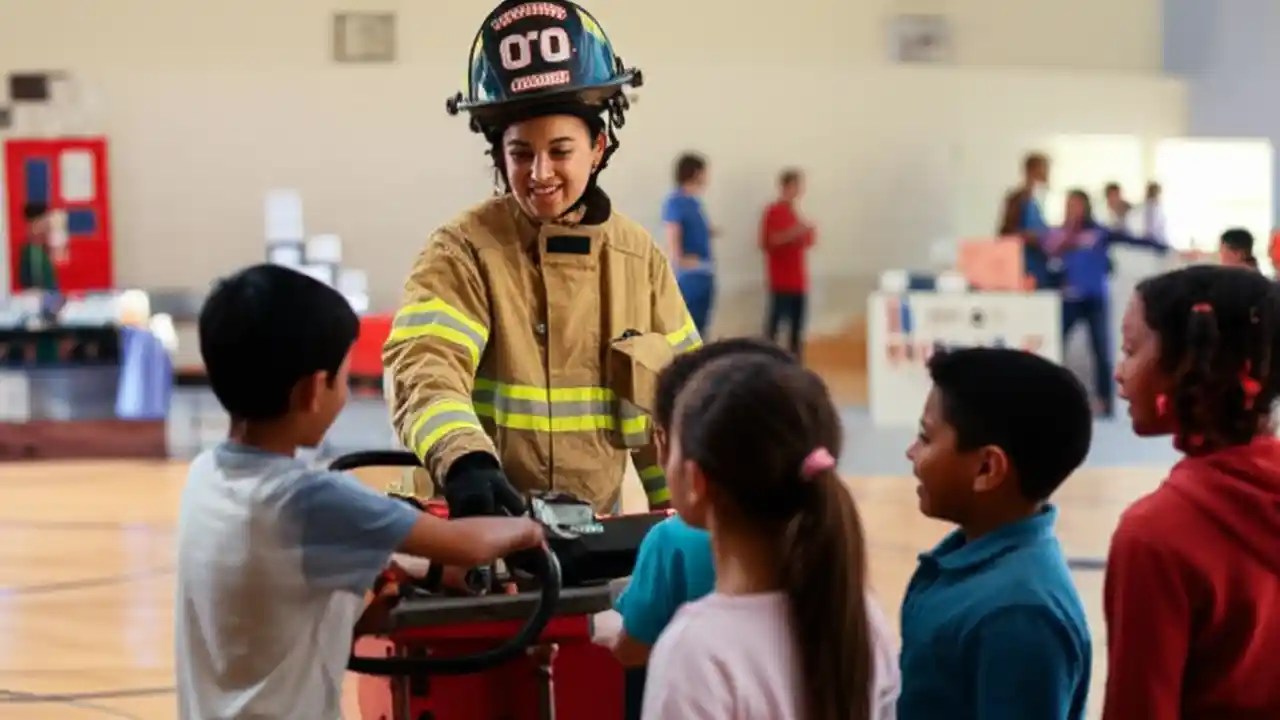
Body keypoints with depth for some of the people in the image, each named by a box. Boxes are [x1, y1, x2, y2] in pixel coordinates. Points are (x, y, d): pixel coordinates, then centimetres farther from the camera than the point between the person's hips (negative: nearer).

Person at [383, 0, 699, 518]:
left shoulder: (637, 256, 6)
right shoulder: (463, 251, -7)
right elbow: (422, 364, -23)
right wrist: (464, 461, -40)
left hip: (596, 526, 3)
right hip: (474, 523, -3)